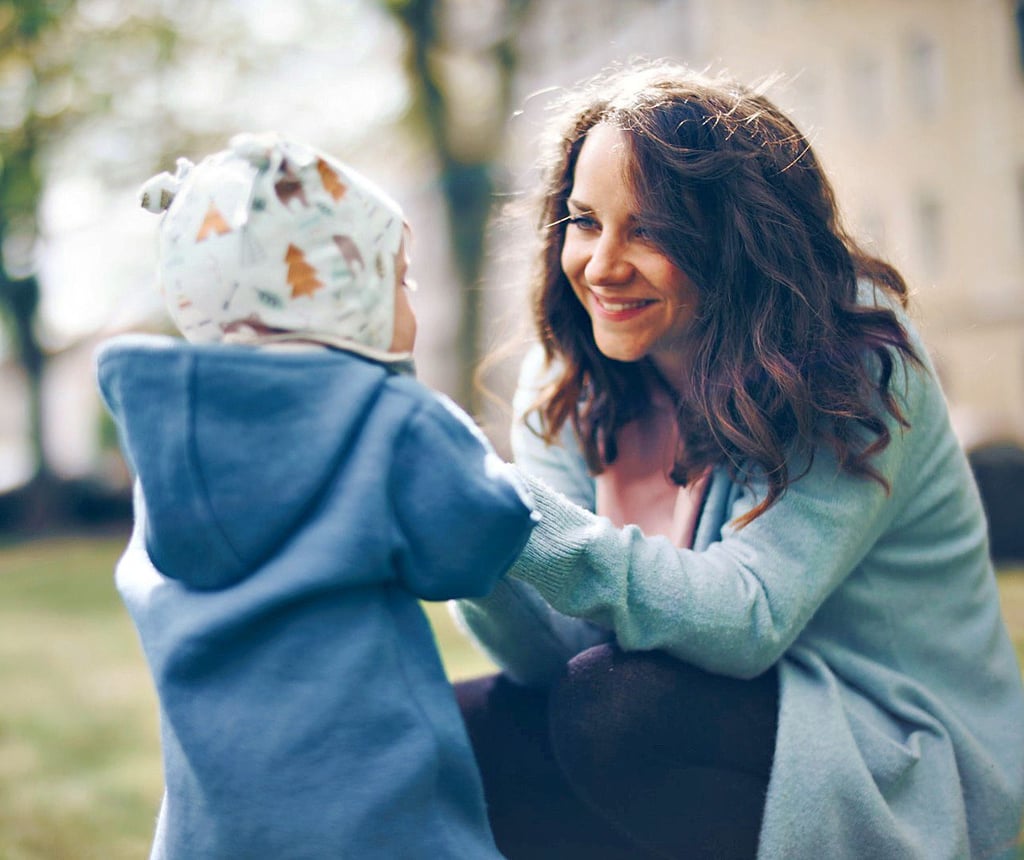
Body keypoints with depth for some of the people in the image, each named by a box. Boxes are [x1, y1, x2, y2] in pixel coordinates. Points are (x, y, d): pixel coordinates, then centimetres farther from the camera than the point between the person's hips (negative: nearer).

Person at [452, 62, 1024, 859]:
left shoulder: (856, 371, -17)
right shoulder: (568, 387, -1)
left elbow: (748, 622, -28)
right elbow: (560, 648, -11)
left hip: (902, 771, -4)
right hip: (715, 721, 5)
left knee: (616, 706, -30)